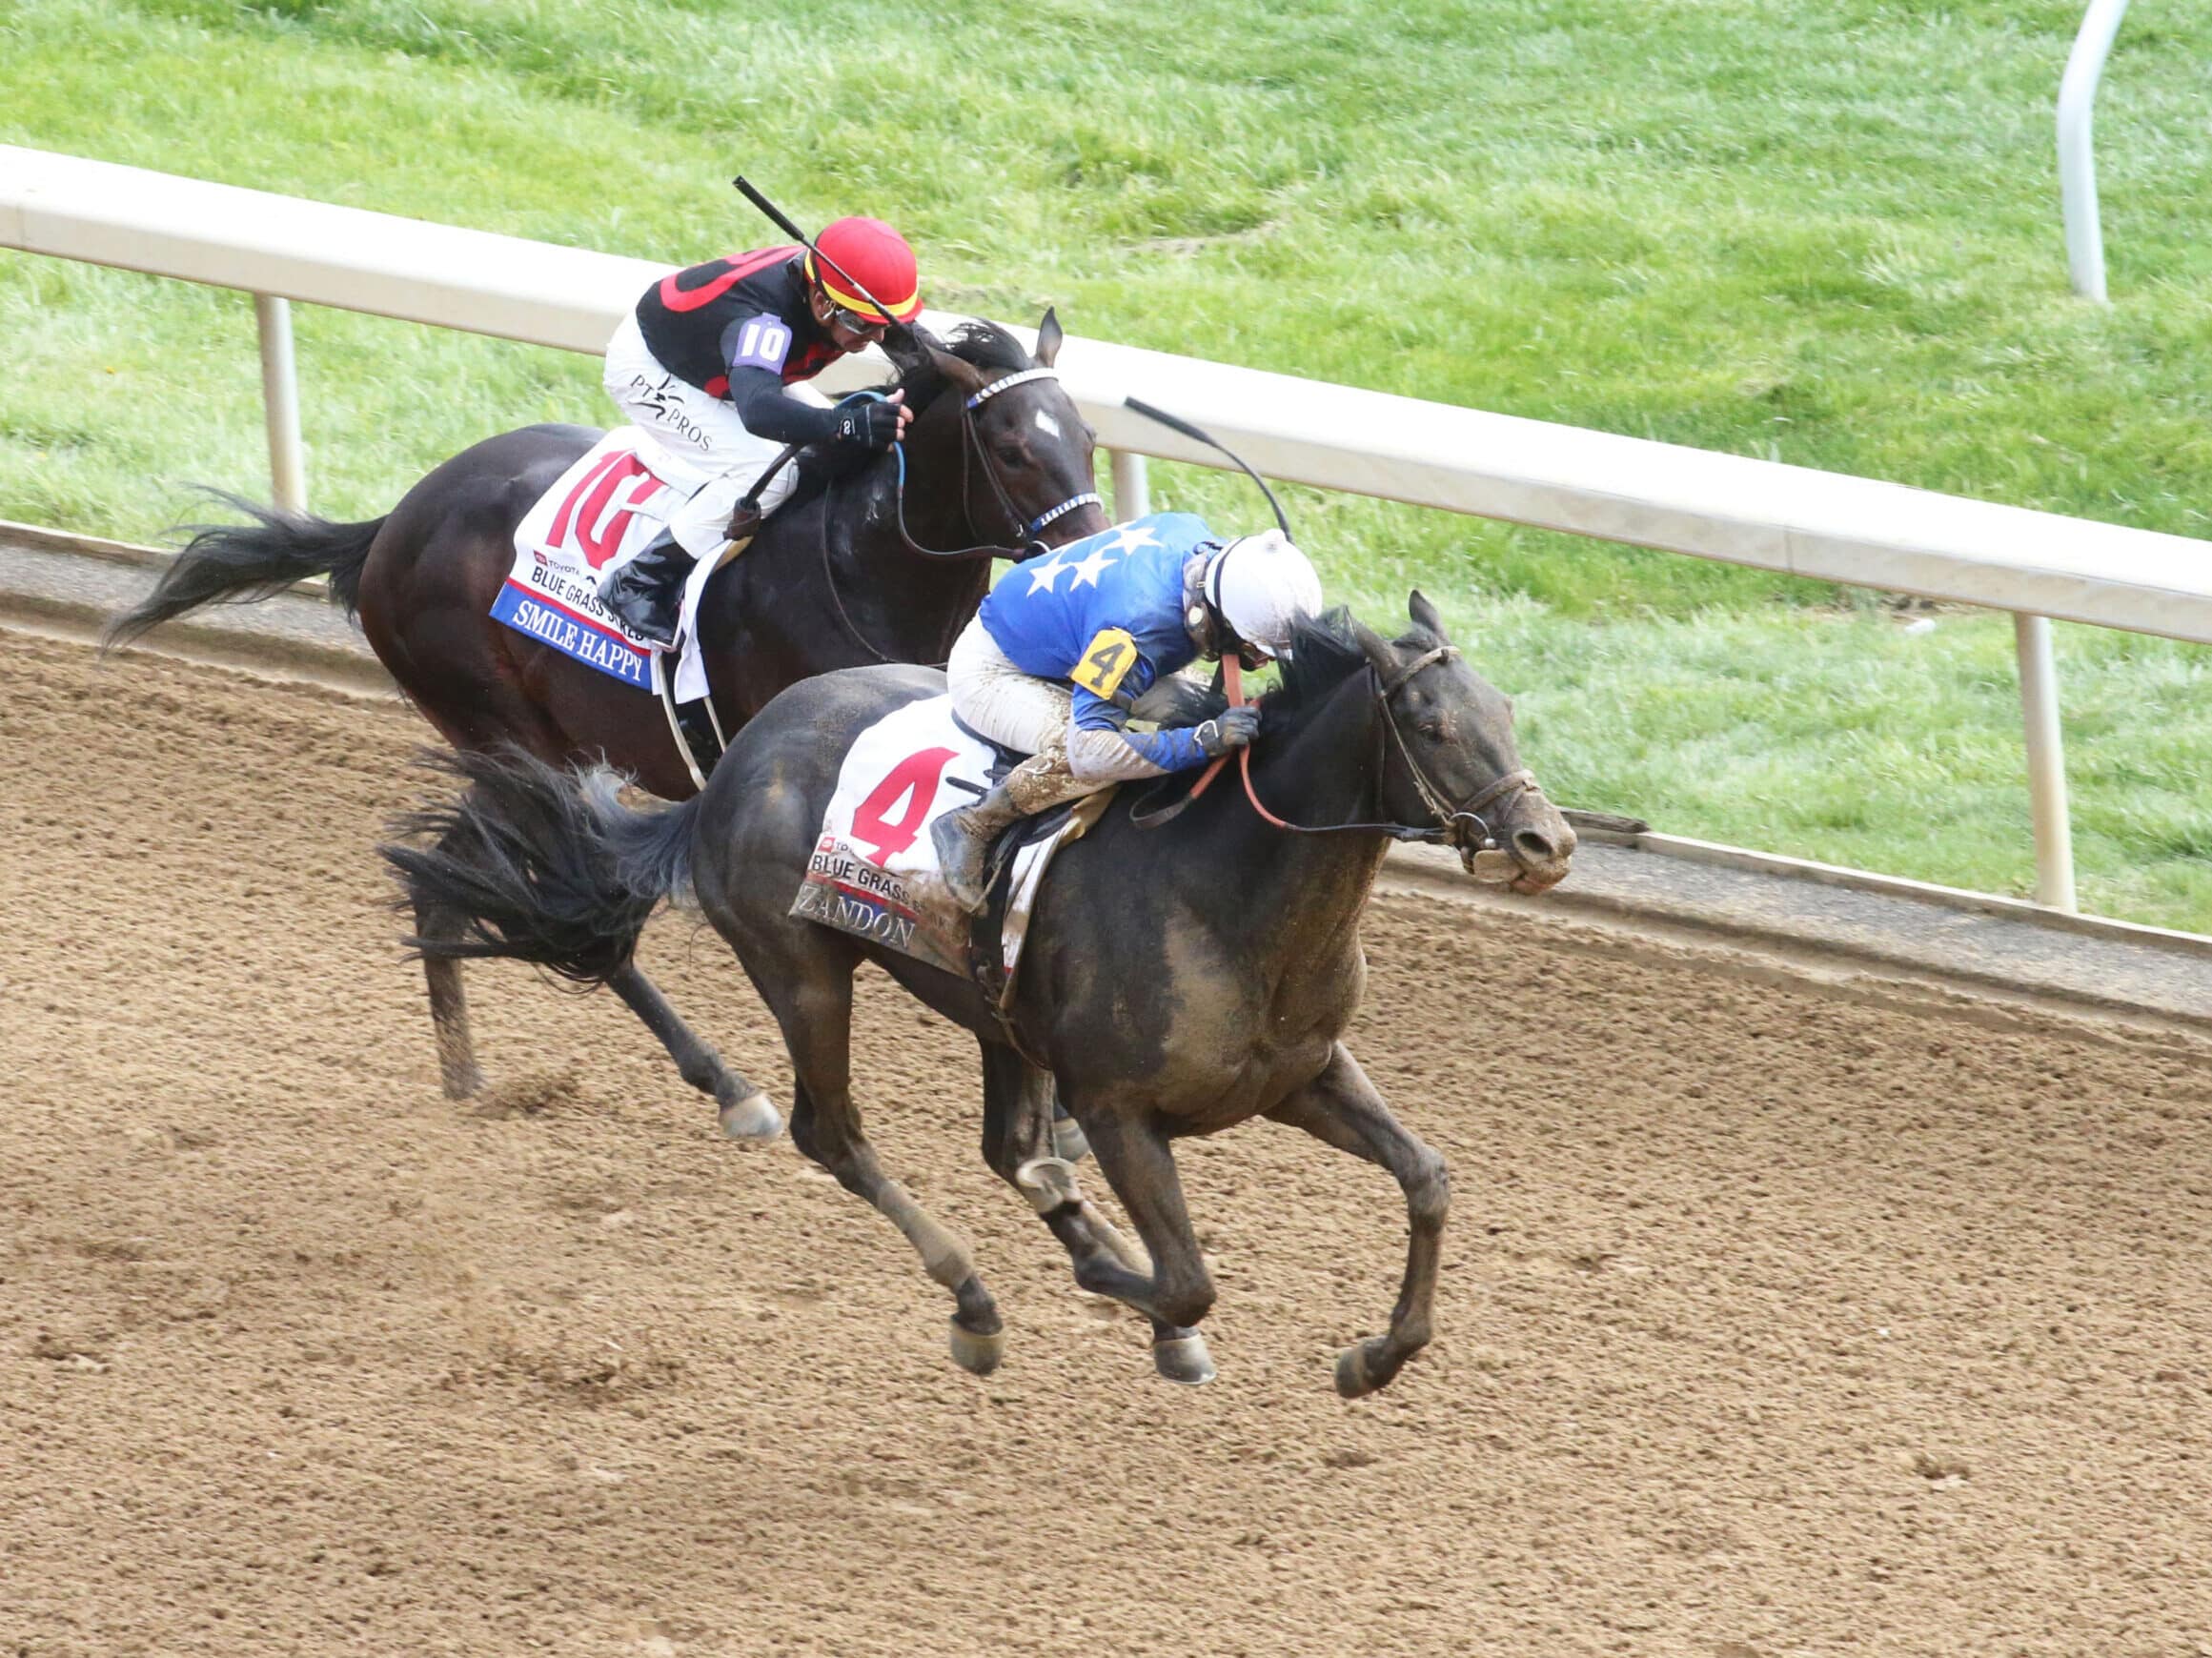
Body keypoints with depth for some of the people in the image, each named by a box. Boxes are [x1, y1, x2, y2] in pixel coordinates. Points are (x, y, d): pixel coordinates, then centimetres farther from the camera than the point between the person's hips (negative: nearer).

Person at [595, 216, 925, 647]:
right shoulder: (762, 316, -44)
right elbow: (758, 410, -61)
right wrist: (848, 424, -73)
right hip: (646, 370, -9)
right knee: (765, 471, -24)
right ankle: (636, 584, -13)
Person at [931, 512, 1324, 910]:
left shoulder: (1193, 533, -18)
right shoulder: (1142, 628, -42)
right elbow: (1089, 751, -46)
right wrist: (1205, 741, -49)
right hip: (991, 674, -9)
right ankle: (970, 828, -15)